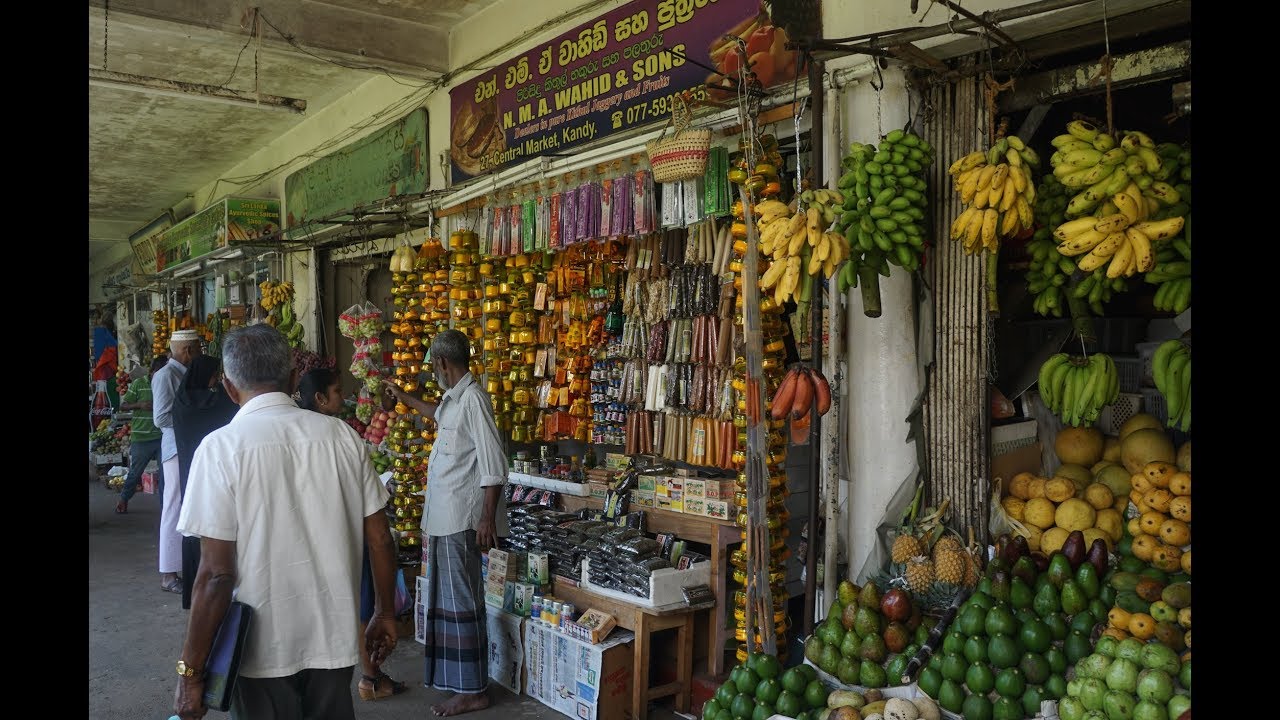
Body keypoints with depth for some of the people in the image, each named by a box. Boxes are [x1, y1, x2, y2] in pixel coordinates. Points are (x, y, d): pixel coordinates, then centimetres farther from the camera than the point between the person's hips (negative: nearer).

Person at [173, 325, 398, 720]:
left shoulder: (222, 447, -13)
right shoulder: (341, 435, -4)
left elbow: (216, 573, -15)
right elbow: (380, 539, -1)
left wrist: (191, 671, -5)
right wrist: (386, 614, 13)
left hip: (261, 648, -3)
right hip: (333, 641, 3)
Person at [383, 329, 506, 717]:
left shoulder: (472, 398, -17)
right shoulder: (454, 398, 13)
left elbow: (493, 465, -21)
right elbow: (438, 414, 41)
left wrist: (487, 519, -22)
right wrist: (402, 397, 51)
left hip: (460, 520, -10)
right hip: (444, 518, 10)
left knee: (461, 601, -3)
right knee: (447, 598, 16)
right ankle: (455, 677, 29)